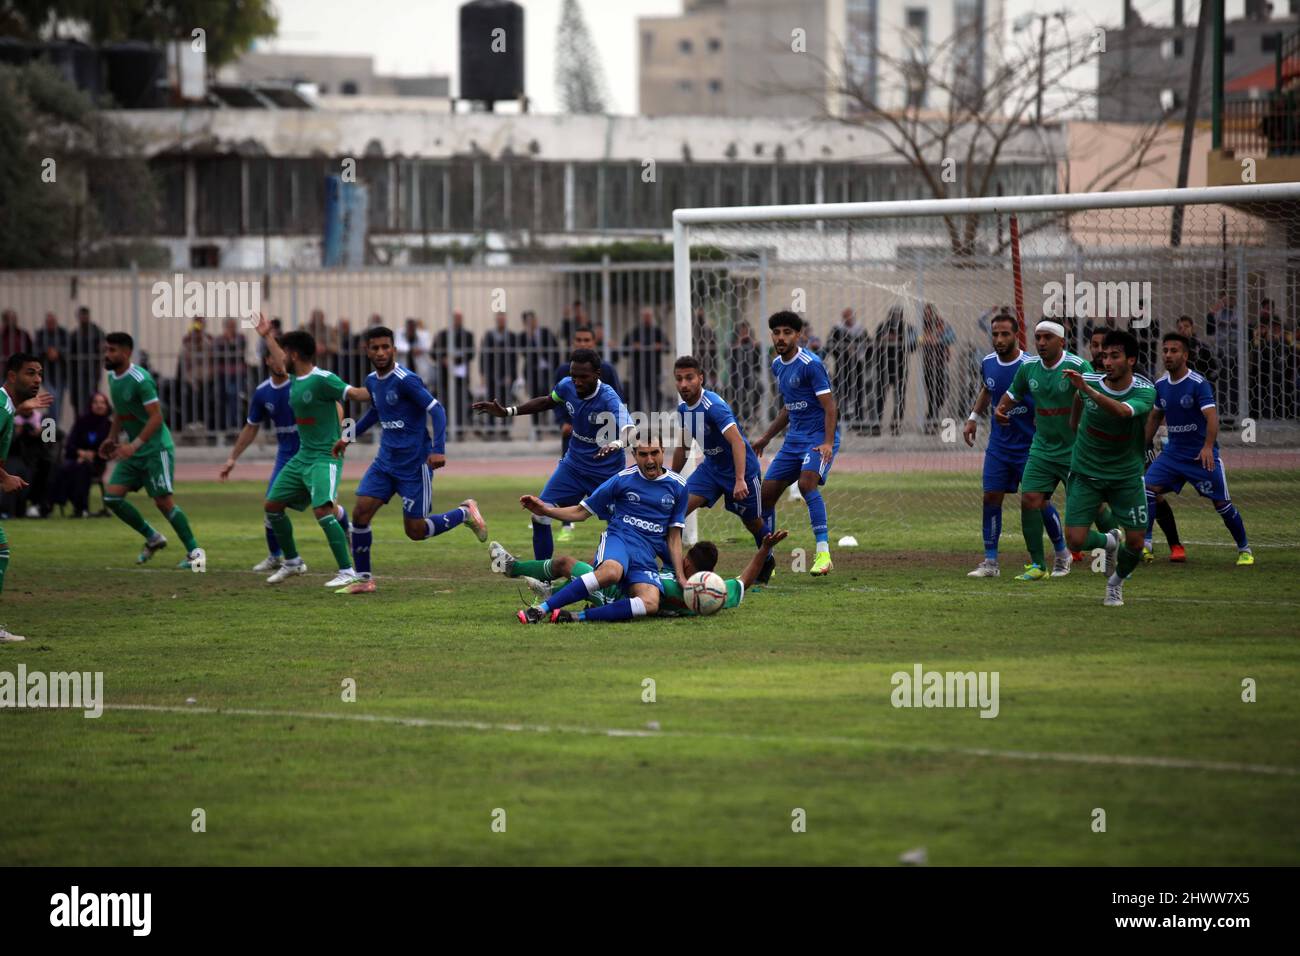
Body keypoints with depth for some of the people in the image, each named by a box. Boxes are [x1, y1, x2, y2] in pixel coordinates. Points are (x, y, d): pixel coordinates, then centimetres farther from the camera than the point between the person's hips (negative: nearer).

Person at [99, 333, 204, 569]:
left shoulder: (140, 379, -20)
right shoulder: (113, 377, 7)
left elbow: (156, 417, -23)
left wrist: (135, 445, -30)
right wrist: (112, 438, 16)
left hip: (156, 448, -9)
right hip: (133, 449, 9)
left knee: (163, 500, -12)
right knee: (112, 496, -2)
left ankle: (194, 552, -1)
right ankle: (153, 539, 13)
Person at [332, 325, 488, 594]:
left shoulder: (405, 380, -17)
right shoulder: (372, 381, 8)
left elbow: (436, 410, -20)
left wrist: (438, 450, -29)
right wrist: (349, 437, 29)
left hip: (414, 465, -7)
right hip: (385, 462, 7)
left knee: (415, 530, -3)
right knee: (360, 513, -6)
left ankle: (465, 512, 22)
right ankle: (364, 579, 5)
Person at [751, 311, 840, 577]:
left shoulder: (810, 364, -14)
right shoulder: (778, 365, 12)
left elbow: (830, 407, -18)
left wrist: (827, 444, -28)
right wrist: (766, 438, 26)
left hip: (819, 438, -9)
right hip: (794, 438, 9)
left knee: (807, 482, -32)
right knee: (766, 492, 4)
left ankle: (824, 555, -32)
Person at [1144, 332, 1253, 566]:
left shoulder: (1199, 384, -16)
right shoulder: (1161, 385, 3)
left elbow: (1212, 416, -27)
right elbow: (1155, 417, 19)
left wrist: (1208, 447, -40)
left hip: (1202, 455, -5)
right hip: (1173, 453, 5)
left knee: (1222, 503, 0)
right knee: (1148, 489, -15)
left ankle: (1244, 549, 20)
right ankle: (1145, 544, -11)